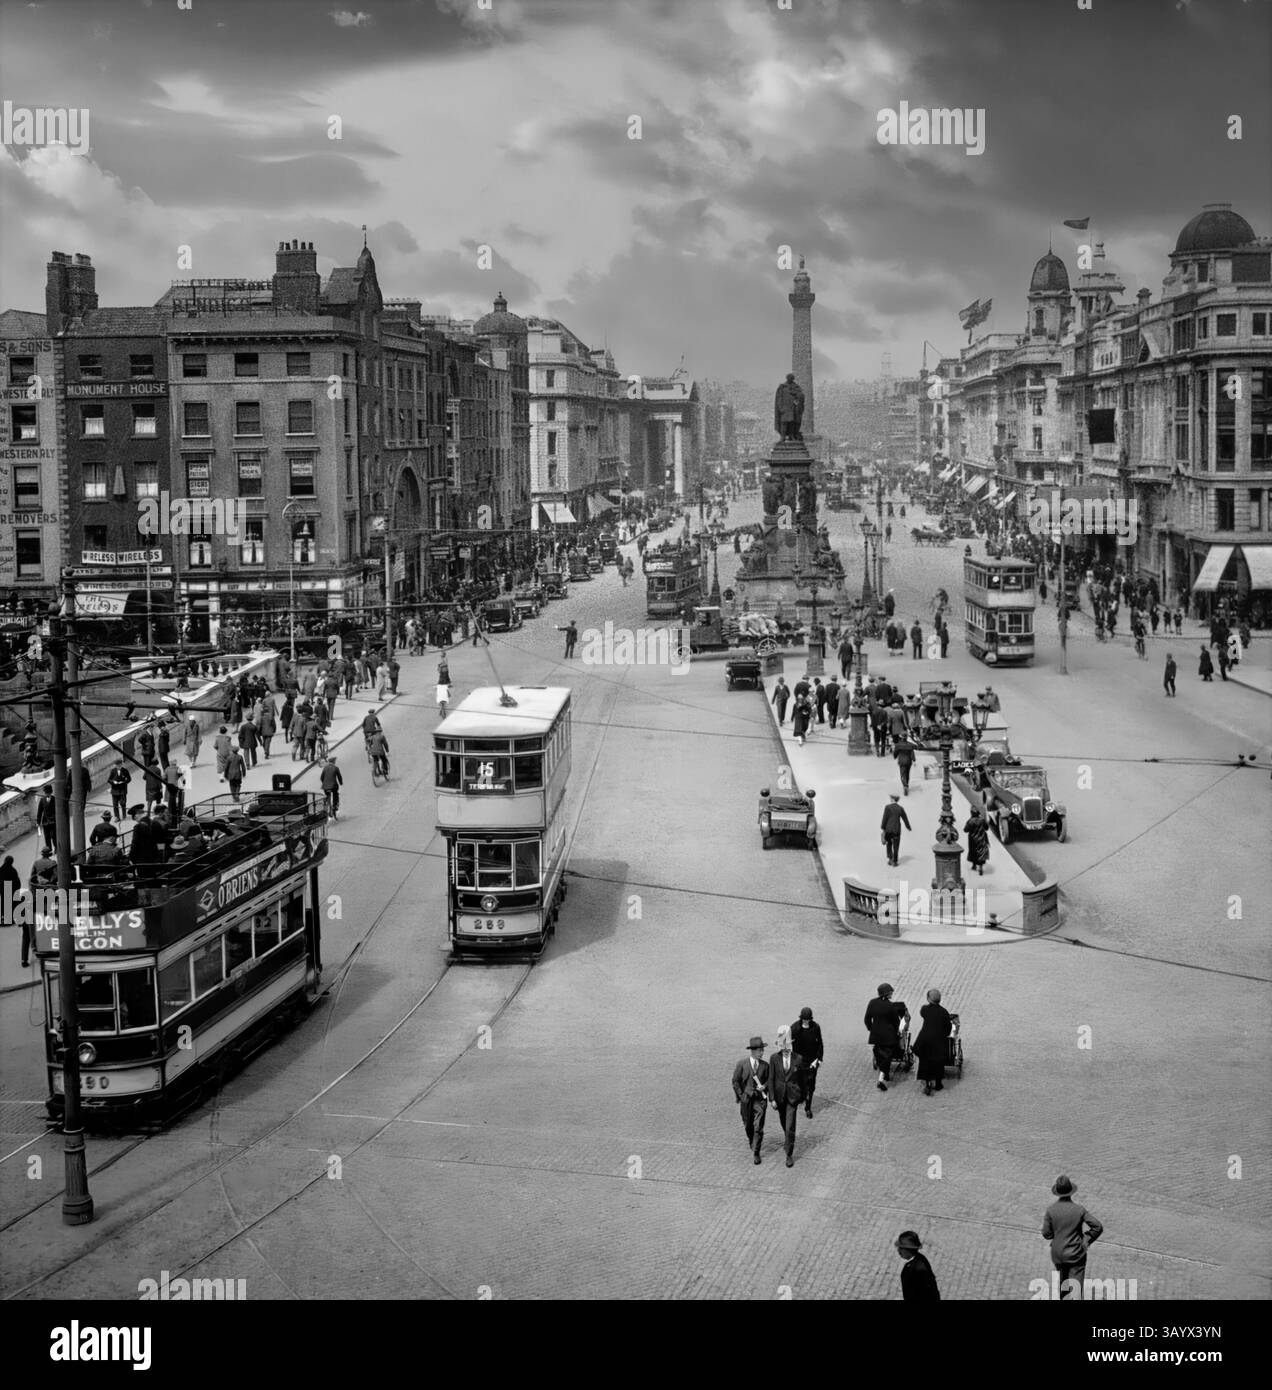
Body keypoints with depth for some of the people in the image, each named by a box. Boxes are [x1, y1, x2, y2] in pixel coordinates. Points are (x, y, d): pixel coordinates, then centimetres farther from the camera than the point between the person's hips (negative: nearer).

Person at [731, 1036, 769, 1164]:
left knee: (758, 1127, -7)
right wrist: (740, 1097, -7)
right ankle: (751, 1141, 47)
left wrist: (765, 1086, -14)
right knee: (748, 1125, 17)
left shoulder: (765, 1065, -4)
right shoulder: (742, 1064, -7)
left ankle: (756, 1152, 2)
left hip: (760, 1099, -1)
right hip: (746, 1099, 1)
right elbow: (735, 1082, -2)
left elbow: (769, 1080, 8)